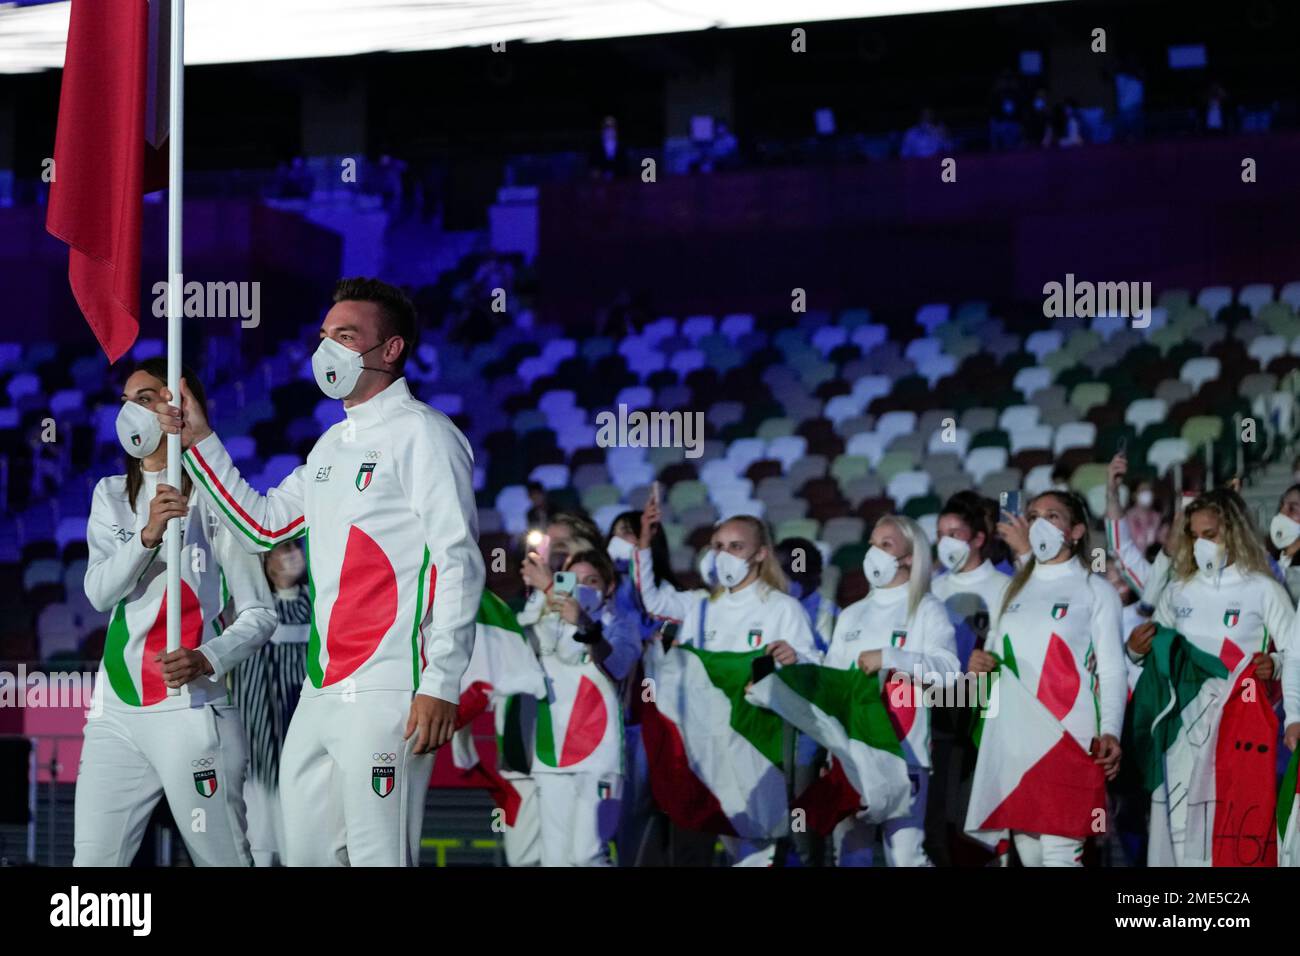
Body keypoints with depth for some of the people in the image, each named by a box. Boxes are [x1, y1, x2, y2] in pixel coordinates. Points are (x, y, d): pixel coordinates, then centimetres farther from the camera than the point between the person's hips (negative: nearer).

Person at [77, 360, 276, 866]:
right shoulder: (112, 495, 13)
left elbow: (259, 614, -4)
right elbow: (99, 591, -2)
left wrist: (207, 660, -22)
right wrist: (148, 535, -18)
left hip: (192, 710, -5)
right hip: (116, 712, 5)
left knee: (224, 859, -4)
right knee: (93, 860, 3)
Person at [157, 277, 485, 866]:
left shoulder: (422, 432, -6)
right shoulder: (333, 443, 20)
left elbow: (459, 563, -13)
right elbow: (262, 525, 22)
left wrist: (441, 685, -19)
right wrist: (200, 440, 17)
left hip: (389, 696, -8)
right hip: (322, 692, 9)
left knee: (378, 856, -8)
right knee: (306, 852, 11)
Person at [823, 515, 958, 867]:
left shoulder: (926, 609, 3)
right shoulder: (851, 615, 20)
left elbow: (947, 669, -11)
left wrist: (889, 658, -18)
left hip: (903, 748, -6)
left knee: (905, 852, -13)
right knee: (849, 850, 6)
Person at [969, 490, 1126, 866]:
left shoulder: (1095, 590, 4)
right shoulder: (1016, 590, 19)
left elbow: (1112, 671, -2)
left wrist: (1109, 732, -17)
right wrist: (982, 664, 1)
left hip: (1070, 733, -5)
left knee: (1059, 850, -15)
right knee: (1028, 852, 4)